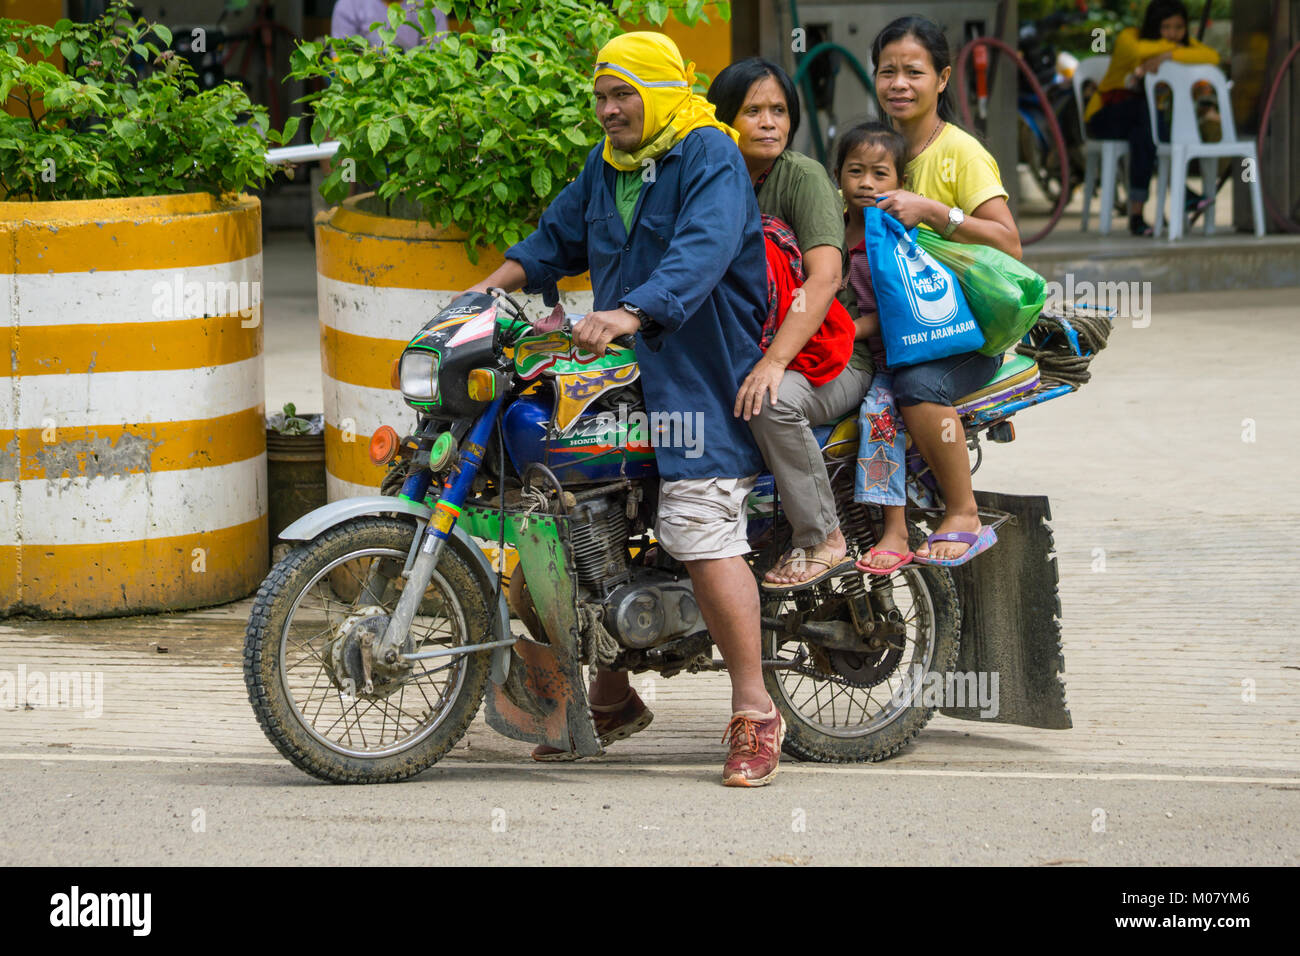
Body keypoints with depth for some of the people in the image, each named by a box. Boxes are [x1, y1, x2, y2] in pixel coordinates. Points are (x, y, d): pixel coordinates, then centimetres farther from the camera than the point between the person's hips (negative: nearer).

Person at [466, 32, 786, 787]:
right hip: (621, 379, 9)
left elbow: (703, 253, -26)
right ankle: (611, 699, 23)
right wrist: (494, 285, 9)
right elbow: (560, 236, 27)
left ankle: (755, 714, -13)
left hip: (699, 382, -9)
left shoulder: (709, 157, -11)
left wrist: (630, 314, -40)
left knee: (704, 538, -18)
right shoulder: (606, 165, 16)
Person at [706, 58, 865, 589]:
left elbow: (825, 276, -22)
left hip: (826, 354, -5)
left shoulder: (803, 176, -9)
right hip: (739, 347, 5)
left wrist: (774, 361, -34)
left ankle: (822, 540, -18)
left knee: (773, 402, -36)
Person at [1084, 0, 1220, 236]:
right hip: (1106, 117, -4)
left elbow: (1212, 57, -25)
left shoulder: (1184, 44, -2)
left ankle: (1136, 215, -37)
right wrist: (1170, 46, -25)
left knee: (1143, 135, -35)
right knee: (1147, 107, -36)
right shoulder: (1129, 37, -15)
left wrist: (1169, 55, -36)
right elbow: (1135, 51, -42)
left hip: (1143, 119, 4)